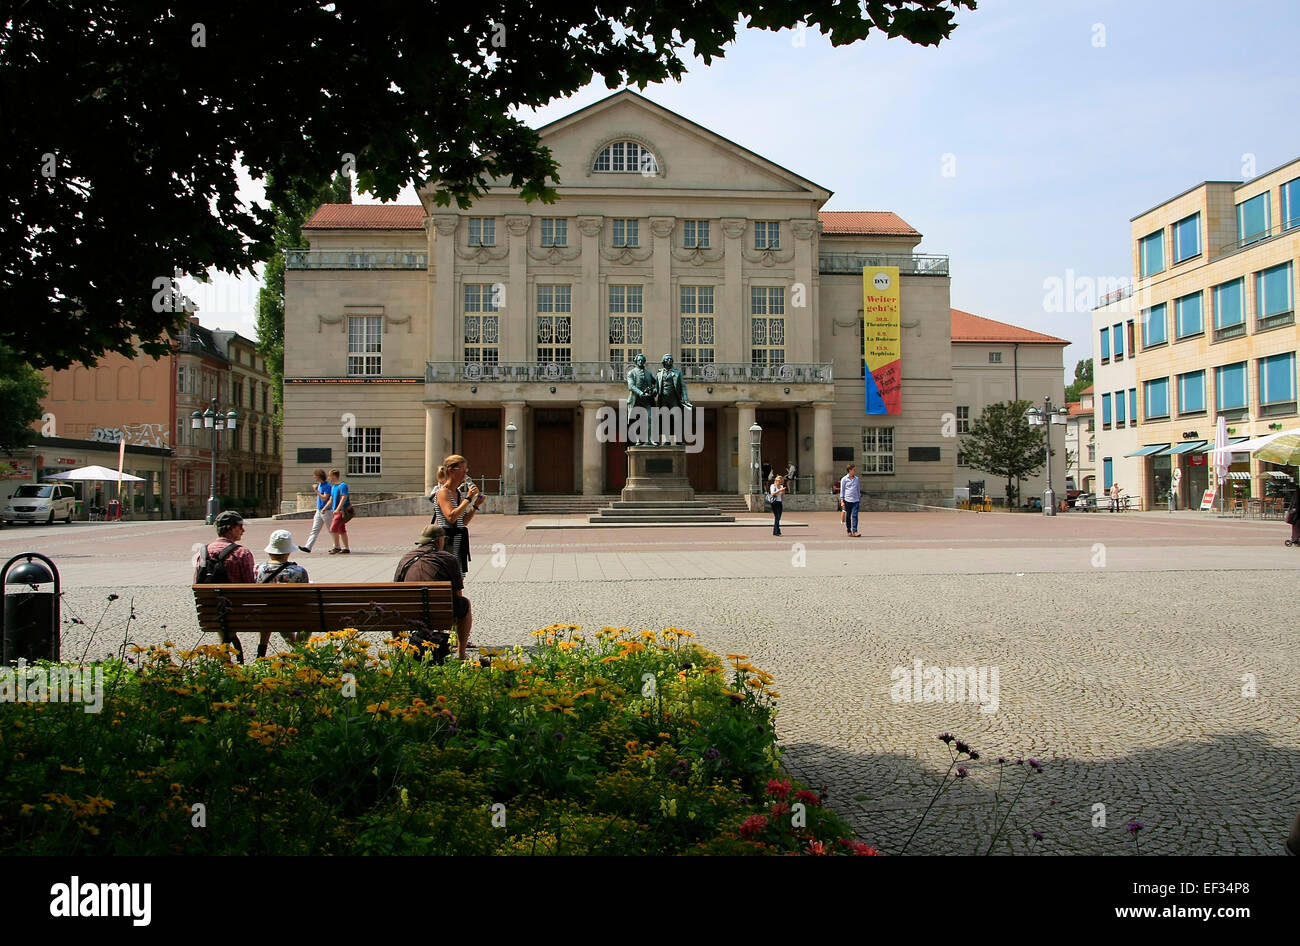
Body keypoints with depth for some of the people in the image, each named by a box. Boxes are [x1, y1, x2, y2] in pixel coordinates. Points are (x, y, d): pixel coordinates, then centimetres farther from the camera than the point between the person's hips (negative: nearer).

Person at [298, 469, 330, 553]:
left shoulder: (327, 486, -15)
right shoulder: (319, 484, 12)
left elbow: (324, 498, -23)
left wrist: (316, 491, -21)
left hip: (326, 511, -9)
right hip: (319, 510, 9)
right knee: (315, 530, 3)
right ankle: (308, 547, 0)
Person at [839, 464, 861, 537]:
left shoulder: (856, 479, 12)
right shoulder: (844, 479, 1)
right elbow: (842, 490, 1)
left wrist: (859, 499, 19)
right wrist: (842, 501, -5)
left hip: (855, 500, 2)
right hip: (847, 500, -2)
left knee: (854, 516, -9)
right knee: (847, 516, 5)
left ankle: (855, 531, -13)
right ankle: (849, 531, 17)